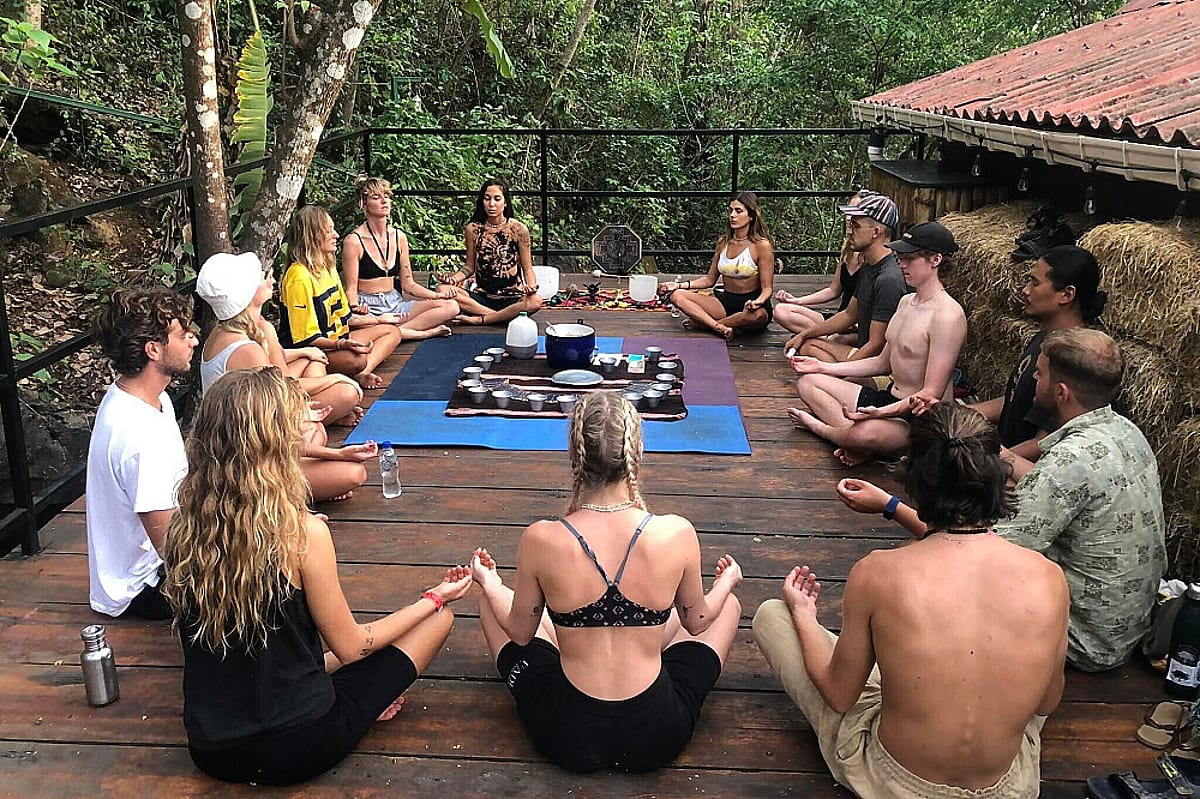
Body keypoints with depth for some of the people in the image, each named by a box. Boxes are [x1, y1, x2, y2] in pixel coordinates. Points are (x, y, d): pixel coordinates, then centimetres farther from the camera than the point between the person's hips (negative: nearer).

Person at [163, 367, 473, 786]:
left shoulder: (183, 530, -7)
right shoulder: (301, 533, -24)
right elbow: (351, 646, -9)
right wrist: (434, 598, 4)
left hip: (209, 751, 6)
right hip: (294, 750, -5)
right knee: (438, 619, 8)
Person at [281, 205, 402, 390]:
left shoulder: (327, 268, 13)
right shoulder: (299, 276, -19)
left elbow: (344, 317, 22)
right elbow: (305, 337, -22)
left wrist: (378, 320, 27)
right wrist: (341, 344, -33)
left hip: (337, 340, 12)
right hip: (312, 350, -12)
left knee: (392, 331, 7)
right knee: (357, 358, -40)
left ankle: (362, 373, -17)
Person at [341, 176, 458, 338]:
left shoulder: (399, 237, 10)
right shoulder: (354, 241, -7)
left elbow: (408, 283, 13)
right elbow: (351, 289, -6)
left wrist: (436, 295, -2)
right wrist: (356, 308, -28)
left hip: (395, 304, 6)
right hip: (368, 308, -5)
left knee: (451, 306, -13)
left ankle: (397, 331, -21)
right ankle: (425, 333, -26)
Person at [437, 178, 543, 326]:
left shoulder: (518, 229, -2)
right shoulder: (473, 229, 4)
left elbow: (527, 269, 2)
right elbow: (470, 266, 12)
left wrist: (531, 286, -20)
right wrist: (453, 279, -9)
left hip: (512, 299, -2)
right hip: (482, 296, 2)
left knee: (535, 302, -36)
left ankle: (478, 320, -21)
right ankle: (506, 316, -23)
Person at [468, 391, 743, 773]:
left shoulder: (539, 540, -20)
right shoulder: (677, 534, -19)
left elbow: (520, 633, -2)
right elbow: (696, 622, 1)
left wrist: (489, 583, 19)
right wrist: (727, 581, 23)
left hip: (567, 740, 0)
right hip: (656, 738, 1)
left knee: (490, 604, 24)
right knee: (729, 605, 24)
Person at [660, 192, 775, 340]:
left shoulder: (761, 245, -10)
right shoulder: (723, 242, 8)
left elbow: (767, 289, -10)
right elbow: (710, 280, 14)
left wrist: (757, 302, -33)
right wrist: (680, 285, 2)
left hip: (750, 303, -5)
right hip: (725, 302, 5)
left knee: (756, 316, -43)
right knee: (676, 295, -13)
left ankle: (701, 321, -20)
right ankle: (720, 327, -31)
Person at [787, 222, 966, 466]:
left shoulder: (947, 315, -20)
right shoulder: (907, 301, 11)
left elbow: (931, 393, -23)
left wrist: (881, 412, -35)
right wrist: (823, 367, 13)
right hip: (890, 398, 10)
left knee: (864, 434, -40)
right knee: (808, 381, 6)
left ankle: (816, 425, -6)